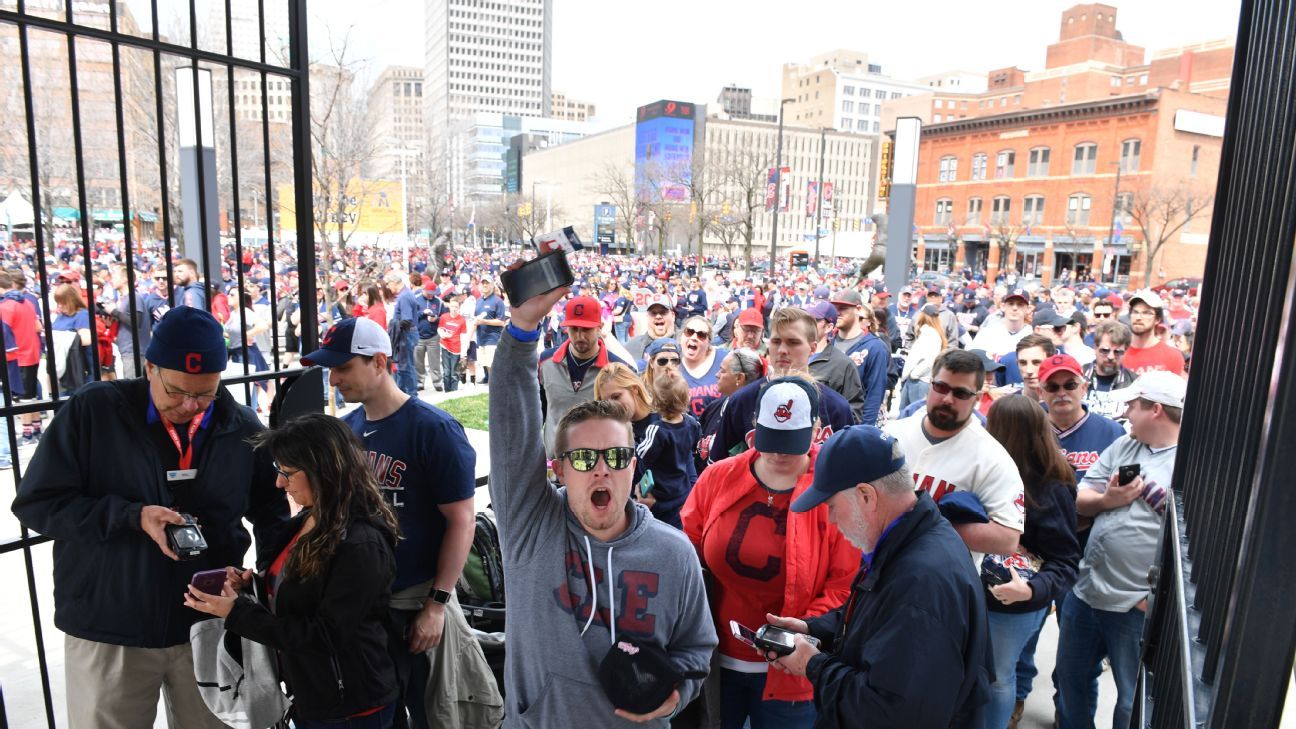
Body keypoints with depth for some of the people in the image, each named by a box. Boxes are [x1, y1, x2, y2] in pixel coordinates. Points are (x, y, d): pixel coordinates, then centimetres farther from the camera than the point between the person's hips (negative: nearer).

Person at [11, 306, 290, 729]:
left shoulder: (243, 428, -3)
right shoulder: (92, 410, -10)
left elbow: (272, 513, 8)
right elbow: (36, 503, -7)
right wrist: (131, 517, -20)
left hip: (211, 627, 2)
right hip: (108, 632, -2)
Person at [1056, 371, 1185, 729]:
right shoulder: (1123, 446, 6)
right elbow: (1080, 501, 6)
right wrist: (1107, 500, -15)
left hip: (1139, 607, -6)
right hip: (1085, 592, 6)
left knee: (1133, 700, 14)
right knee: (1072, 680, 23)